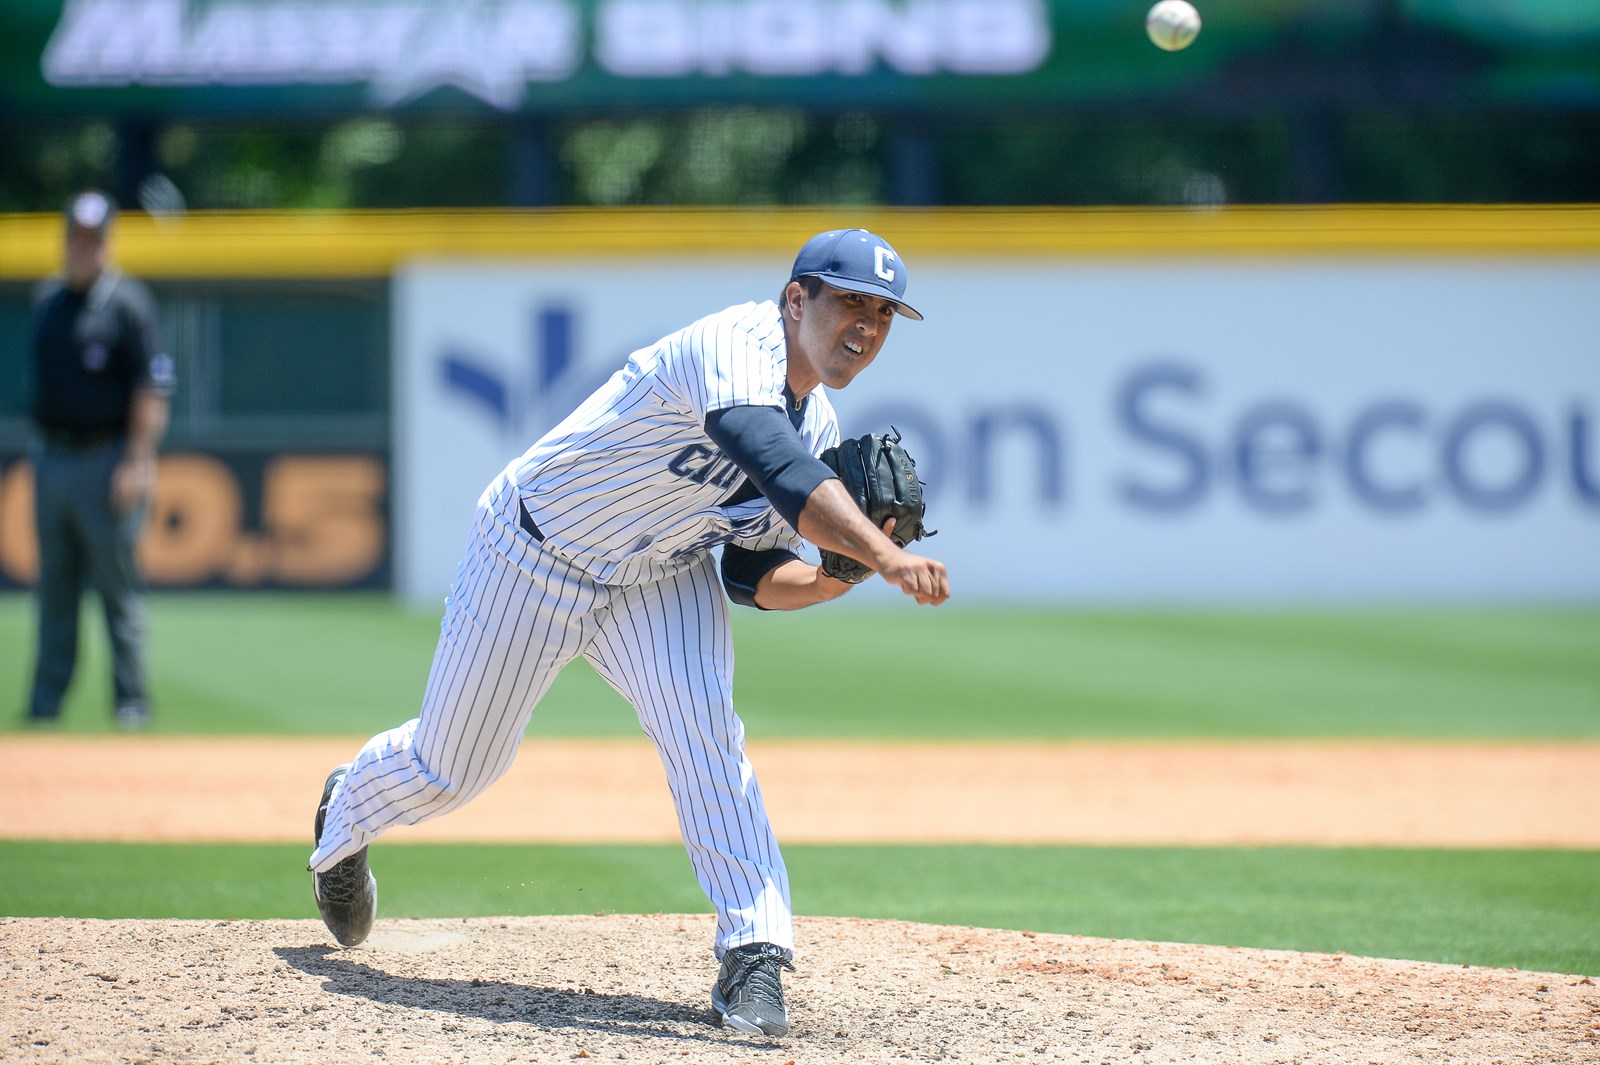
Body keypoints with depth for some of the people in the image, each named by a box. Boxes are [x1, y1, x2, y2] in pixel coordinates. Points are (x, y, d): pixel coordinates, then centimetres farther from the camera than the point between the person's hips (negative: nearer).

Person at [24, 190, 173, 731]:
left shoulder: (127, 301, -7)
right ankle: (46, 701, 14)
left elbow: (152, 388, -12)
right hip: (51, 458, 6)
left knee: (119, 588, -3)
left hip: (107, 459, -6)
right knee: (54, 586, 10)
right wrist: (36, 451, 14)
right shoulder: (47, 300, 13)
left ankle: (131, 701, 1)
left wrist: (136, 463, -18)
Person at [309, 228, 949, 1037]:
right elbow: (779, 471, -49)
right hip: (534, 559, -6)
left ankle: (754, 953, -25)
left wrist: (834, 577, -21)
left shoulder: (818, 423, -4)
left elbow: (755, 576, 0)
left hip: (657, 576, 6)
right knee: (450, 769, 9)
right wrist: (883, 556, -62)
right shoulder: (737, 348, -31)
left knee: (702, 723, -23)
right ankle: (348, 811, 44)